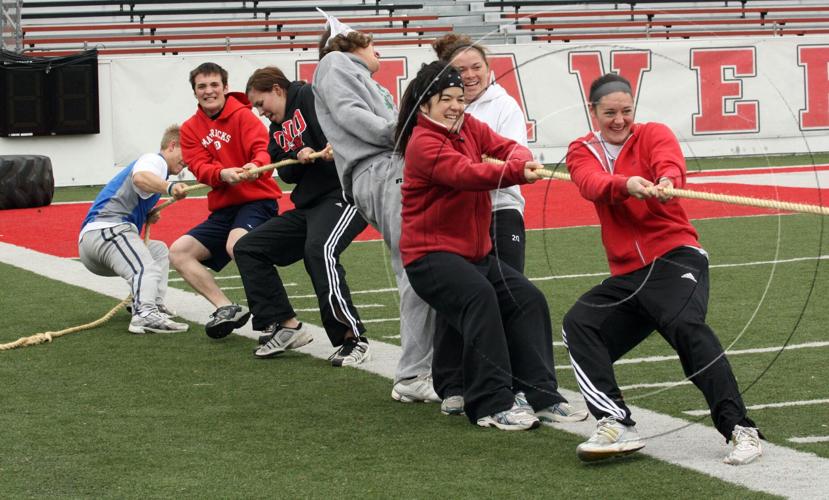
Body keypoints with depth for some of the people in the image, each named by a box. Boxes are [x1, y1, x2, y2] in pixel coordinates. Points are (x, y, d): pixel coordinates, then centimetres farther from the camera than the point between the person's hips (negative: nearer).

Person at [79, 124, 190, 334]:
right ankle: (145, 315, -57)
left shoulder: (153, 163, 31)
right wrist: (169, 187, -43)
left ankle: (154, 303, 13)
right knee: (147, 269, -32)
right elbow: (140, 177, -26)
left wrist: (148, 215, 14)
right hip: (106, 229, -10)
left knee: (158, 250, 30)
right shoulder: (155, 159, 0)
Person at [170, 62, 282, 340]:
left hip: (257, 200, -7)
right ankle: (227, 308, -6)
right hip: (222, 209, 7)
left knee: (237, 245, -36)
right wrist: (223, 174, -27)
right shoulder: (190, 129, 8)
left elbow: (263, 148, -19)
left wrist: (256, 164, -43)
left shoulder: (242, 116, -6)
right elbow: (200, 168, -5)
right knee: (178, 252, -2)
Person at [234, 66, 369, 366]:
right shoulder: (277, 129, 20)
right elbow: (285, 173, 11)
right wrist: (299, 158, -9)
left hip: (344, 194, -10)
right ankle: (286, 325, 3)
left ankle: (352, 337, -27)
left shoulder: (310, 97, -5)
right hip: (308, 204, 10)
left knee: (319, 250, -36)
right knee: (247, 248, 7)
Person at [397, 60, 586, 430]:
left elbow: (506, 147, -3)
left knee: (529, 300, -4)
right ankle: (492, 404, -30)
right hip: (430, 254, -8)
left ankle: (541, 396, -2)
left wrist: (522, 159, -28)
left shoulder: (468, 127, 10)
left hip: (476, 252, 8)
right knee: (479, 296, -31)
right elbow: (465, 173, -30)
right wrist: (517, 173, -44)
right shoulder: (423, 143, -15)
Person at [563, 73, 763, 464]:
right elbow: (592, 184, -15)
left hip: (675, 257, -5)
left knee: (686, 326, -29)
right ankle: (616, 426, -18)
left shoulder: (653, 135, 3)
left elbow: (671, 164, -21)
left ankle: (740, 429, -30)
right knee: (578, 325, -13)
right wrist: (627, 184, -38)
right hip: (626, 277, 5)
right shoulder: (581, 152, 10)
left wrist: (667, 181, -47)